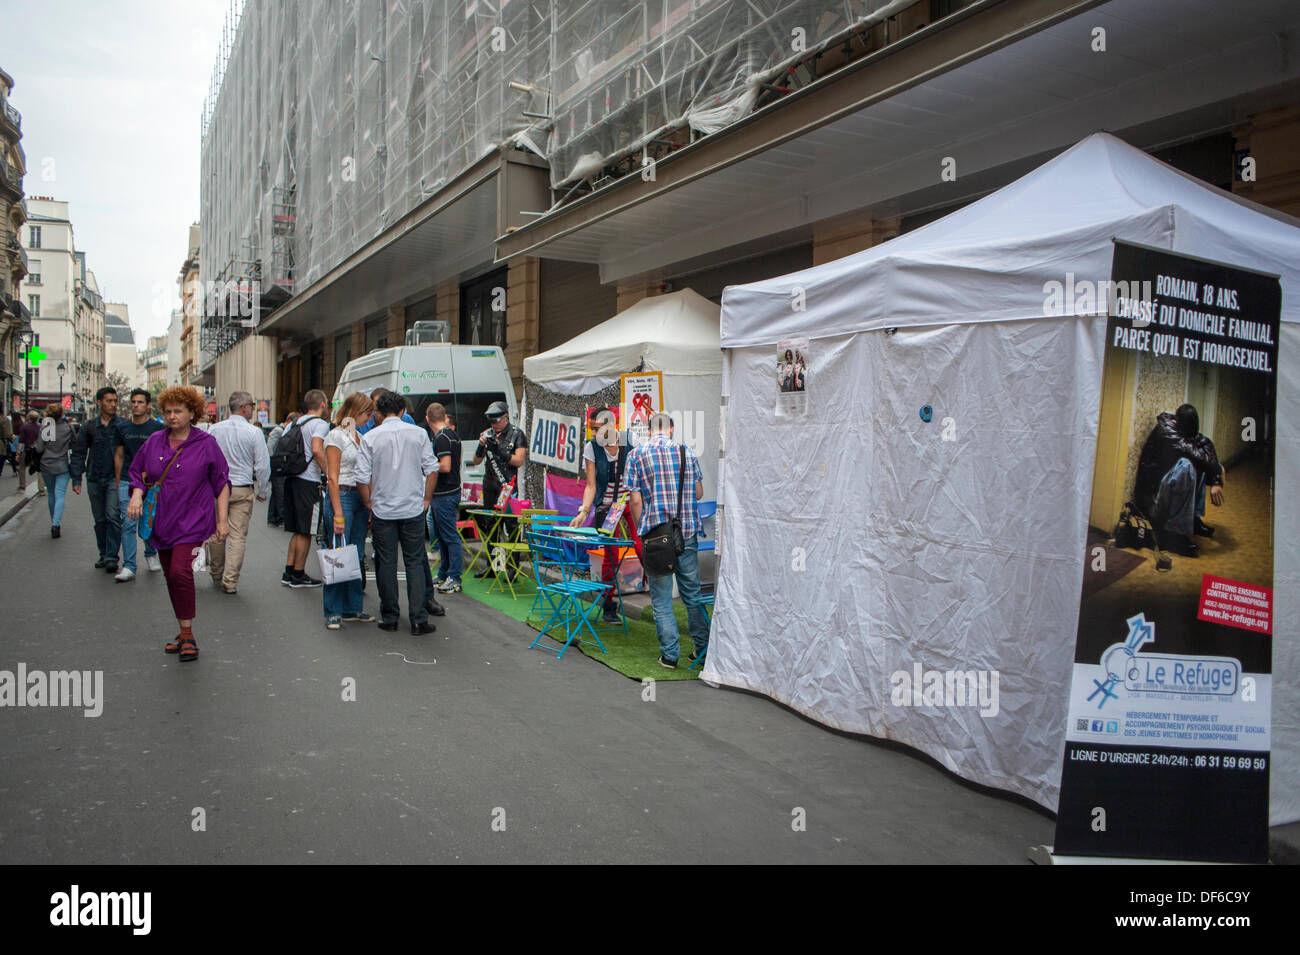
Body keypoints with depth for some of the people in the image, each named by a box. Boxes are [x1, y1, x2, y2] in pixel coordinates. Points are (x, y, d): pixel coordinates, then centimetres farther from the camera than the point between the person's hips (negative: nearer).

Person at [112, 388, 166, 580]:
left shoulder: (157, 427, -3)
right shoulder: (123, 427, 6)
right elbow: (118, 456, 13)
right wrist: (118, 482, 12)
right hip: (127, 482, 2)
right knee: (128, 524, -4)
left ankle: (151, 554, 34)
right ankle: (129, 567, -3)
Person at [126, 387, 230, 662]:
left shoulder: (206, 443, -2)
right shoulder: (154, 442, 8)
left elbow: (221, 483, 2)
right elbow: (138, 474, 17)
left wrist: (222, 520, -2)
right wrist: (137, 495, -5)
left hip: (193, 521, -5)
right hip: (162, 522, 5)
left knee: (180, 572, -19)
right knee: (171, 577, 10)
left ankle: (187, 634, -8)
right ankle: (184, 633, 23)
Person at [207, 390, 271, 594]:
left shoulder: (214, 430, 2)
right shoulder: (254, 432, -8)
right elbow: (263, 466, -7)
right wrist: (262, 492, 5)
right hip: (243, 489, -3)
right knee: (238, 535, 0)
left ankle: (216, 575, 30)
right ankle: (230, 581, -1)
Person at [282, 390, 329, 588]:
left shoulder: (296, 423, 16)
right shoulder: (320, 424, -8)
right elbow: (317, 450, -22)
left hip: (291, 478, 8)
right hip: (308, 481, -8)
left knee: (297, 530, 15)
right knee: (305, 531, 0)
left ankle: (289, 572, 17)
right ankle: (298, 574, 6)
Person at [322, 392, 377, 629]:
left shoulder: (359, 437, 15)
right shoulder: (336, 436, -8)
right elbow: (333, 478, -12)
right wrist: (338, 513, -17)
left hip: (360, 497, 8)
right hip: (341, 496, -8)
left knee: (356, 556, 10)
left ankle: (353, 609, 17)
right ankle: (333, 613, 4)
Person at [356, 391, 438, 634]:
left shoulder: (370, 438, -3)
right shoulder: (418, 433, 0)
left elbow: (362, 478, -4)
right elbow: (432, 469, 0)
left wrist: (370, 505, 8)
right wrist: (426, 499, 10)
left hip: (382, 511, -1)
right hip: (413, 509, 1)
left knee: (386, 564, 9)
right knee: (415, 563, 5)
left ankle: (389, 617, 16)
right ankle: (419, 619, 1)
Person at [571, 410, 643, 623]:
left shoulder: (629, 442, -6)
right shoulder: (592, 448, -2)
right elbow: (591, 486, -2)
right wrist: (583, 512, -14)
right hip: (606, 508, 0)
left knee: (643, 549, -15)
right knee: (610, 555, -2)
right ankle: (610, 607, 10)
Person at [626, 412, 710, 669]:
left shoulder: (636, 454, 0)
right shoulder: (687, 452, 7)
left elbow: (635, 500, -4)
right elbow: (699, 493, 10)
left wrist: (641, 530, 8)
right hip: (687, 533, 3)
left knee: (661, 599, 6)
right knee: (692, 593, 15)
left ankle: (669, 655, 10)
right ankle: (703, 647, 23)